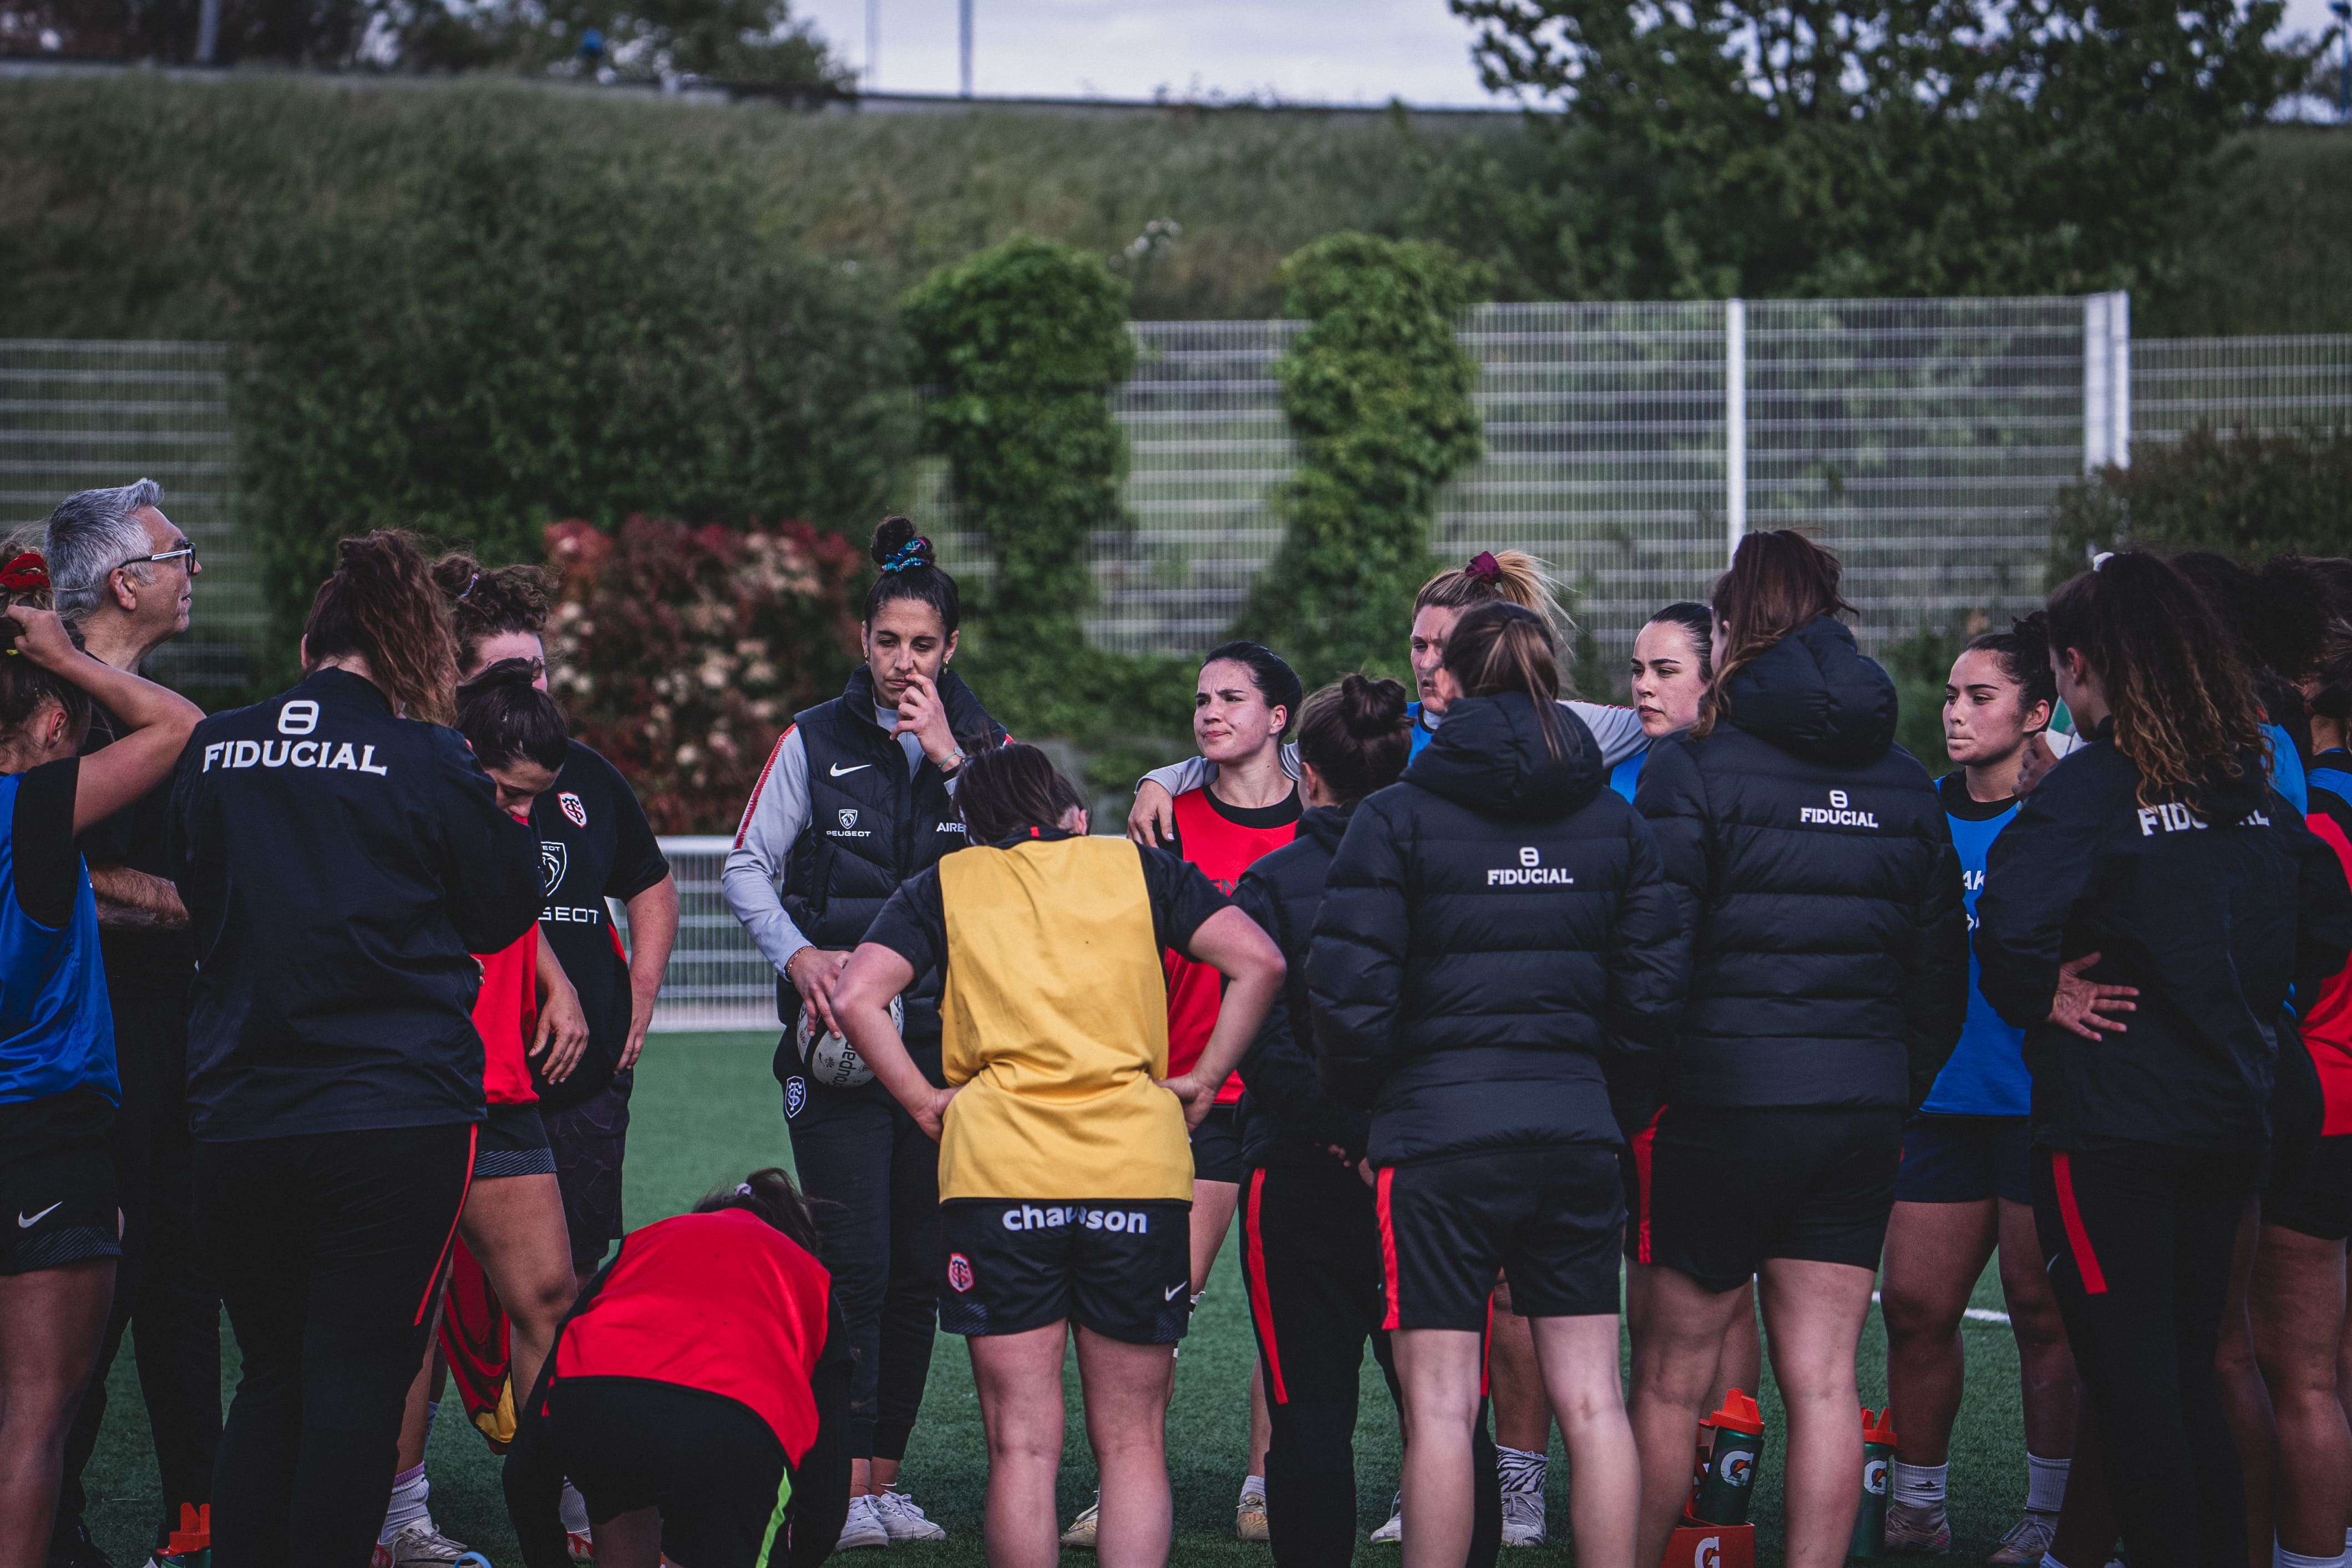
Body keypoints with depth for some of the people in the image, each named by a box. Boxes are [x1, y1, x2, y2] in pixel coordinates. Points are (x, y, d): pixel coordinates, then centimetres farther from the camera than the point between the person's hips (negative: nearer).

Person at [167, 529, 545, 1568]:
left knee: (270, 1378, 14)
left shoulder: (212, 752, 5)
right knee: (358, 1379, 0)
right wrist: (513, 805, 17)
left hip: (236, 1121, 4)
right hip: (396, 1120, -4)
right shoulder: (428, 761, -7)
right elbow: (501, 916, 5)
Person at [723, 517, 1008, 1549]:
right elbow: (747, 866, 5)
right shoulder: (815, 742, 3)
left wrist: (952, 761, -13)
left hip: (947, 1039, 3)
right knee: (854, 1267, -11)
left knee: (917, 1271, 6)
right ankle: (844, 1489, -9)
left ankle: (885, 1477, 16)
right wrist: (796, 953, -11)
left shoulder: (983, 746, 7)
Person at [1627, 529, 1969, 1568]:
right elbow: (1942, 973, 13)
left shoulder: (1695, 770, -7)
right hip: (1863, 1111, 5)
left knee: (1672, 1379, 7)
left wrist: (1621, 1105, 0)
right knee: (1824, 1383, 5)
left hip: (1727, 1095, -4)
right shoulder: (1906, 784, 9)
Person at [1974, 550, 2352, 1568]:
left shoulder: (2092, 788, -15)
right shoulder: (2251, 786, 6)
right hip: (2230, 1113, 7)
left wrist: (2037, 998, -12)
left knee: (2129, 1378, 1)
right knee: (2189, 1369, 16)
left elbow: (2012, 922, -30)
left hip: (2110, 1125, -7)